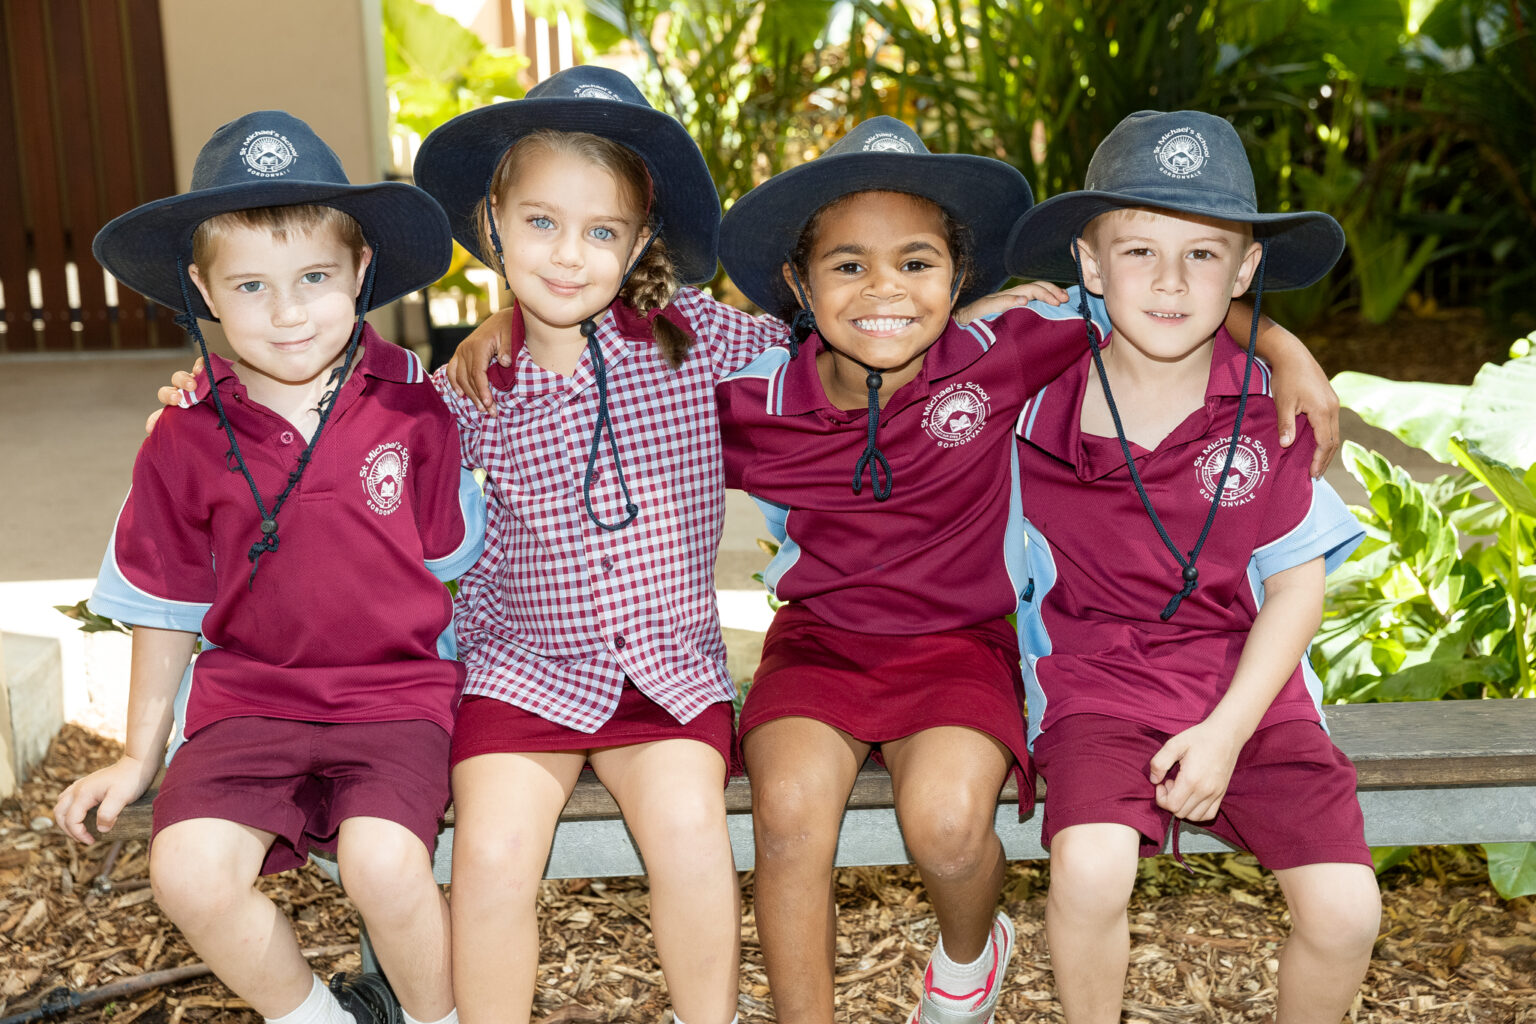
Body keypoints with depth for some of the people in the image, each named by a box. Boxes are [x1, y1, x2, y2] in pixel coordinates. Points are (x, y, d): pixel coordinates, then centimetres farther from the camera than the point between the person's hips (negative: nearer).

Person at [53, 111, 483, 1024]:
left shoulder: (414, 410, -5)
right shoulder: (187, 444, 1)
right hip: (250, 696, 3)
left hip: (396, 689, -2)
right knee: (189, 870, -20)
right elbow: (168, 605, 12)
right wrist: (139, 755, 17)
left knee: (383, 862, -26)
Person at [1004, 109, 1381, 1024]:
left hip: (1249, 684, 2)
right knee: (1091, 869, -28)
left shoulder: (1270, 406, -4)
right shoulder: (1041, 399, -6)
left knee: (1345, 911, -14)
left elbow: (1297, 584, -1)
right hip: (1099, 682, -1)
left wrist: (1226, 730, -9)